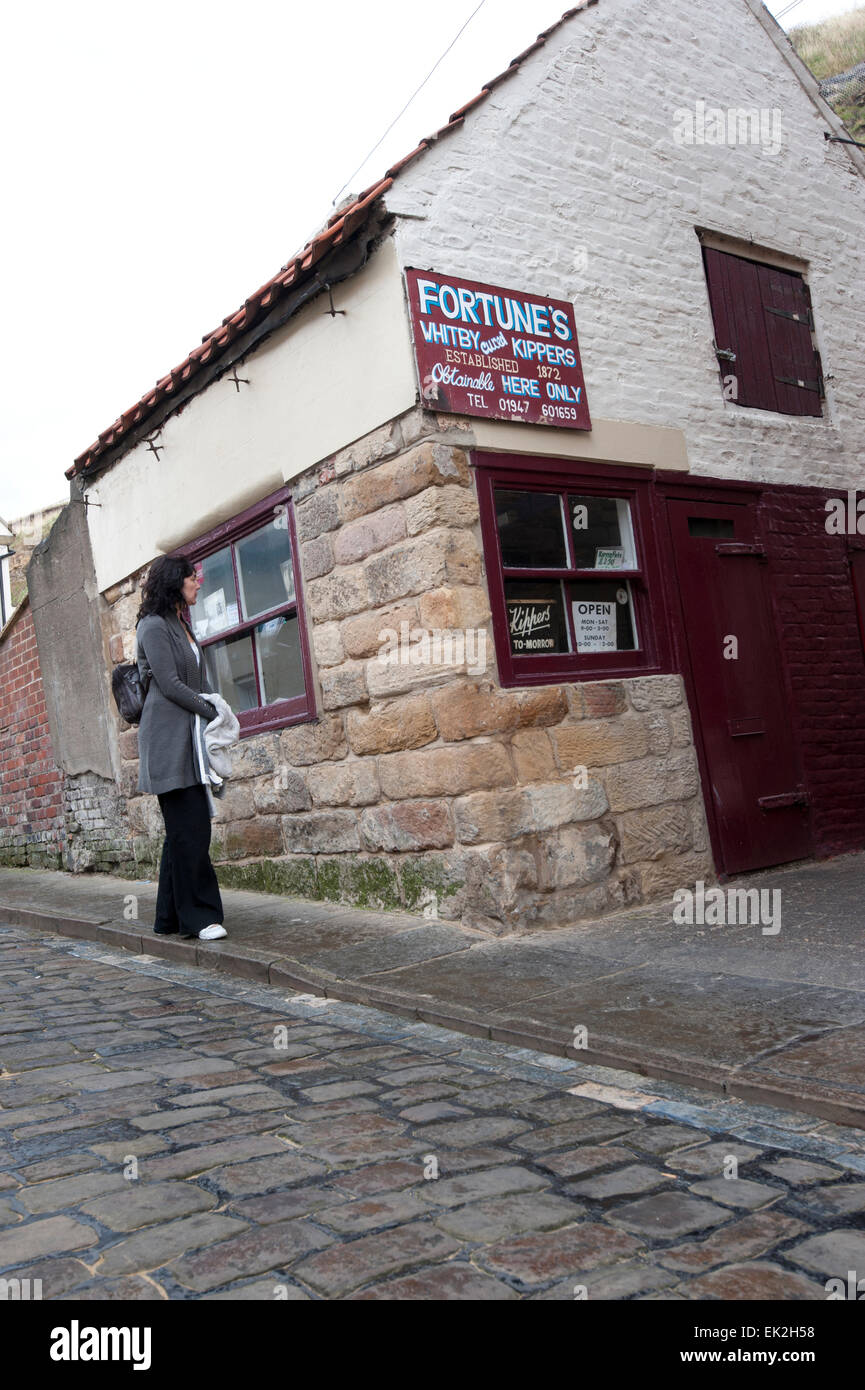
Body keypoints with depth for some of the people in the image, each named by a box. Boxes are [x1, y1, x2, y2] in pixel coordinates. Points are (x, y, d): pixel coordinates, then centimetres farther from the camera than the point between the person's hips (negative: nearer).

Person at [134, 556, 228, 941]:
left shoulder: (180, 625, 22)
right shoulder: (154, 626, -6)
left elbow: (200, 680, 21)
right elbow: (170, 684, -13)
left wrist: (217, 710, 5)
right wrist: (212, 711, -8)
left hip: (188, 738, 9)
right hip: (168, 739, -9)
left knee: (184, 830, 8)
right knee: (190, 830, -10)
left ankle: (171, 918, 14)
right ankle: (199, 916, -4)